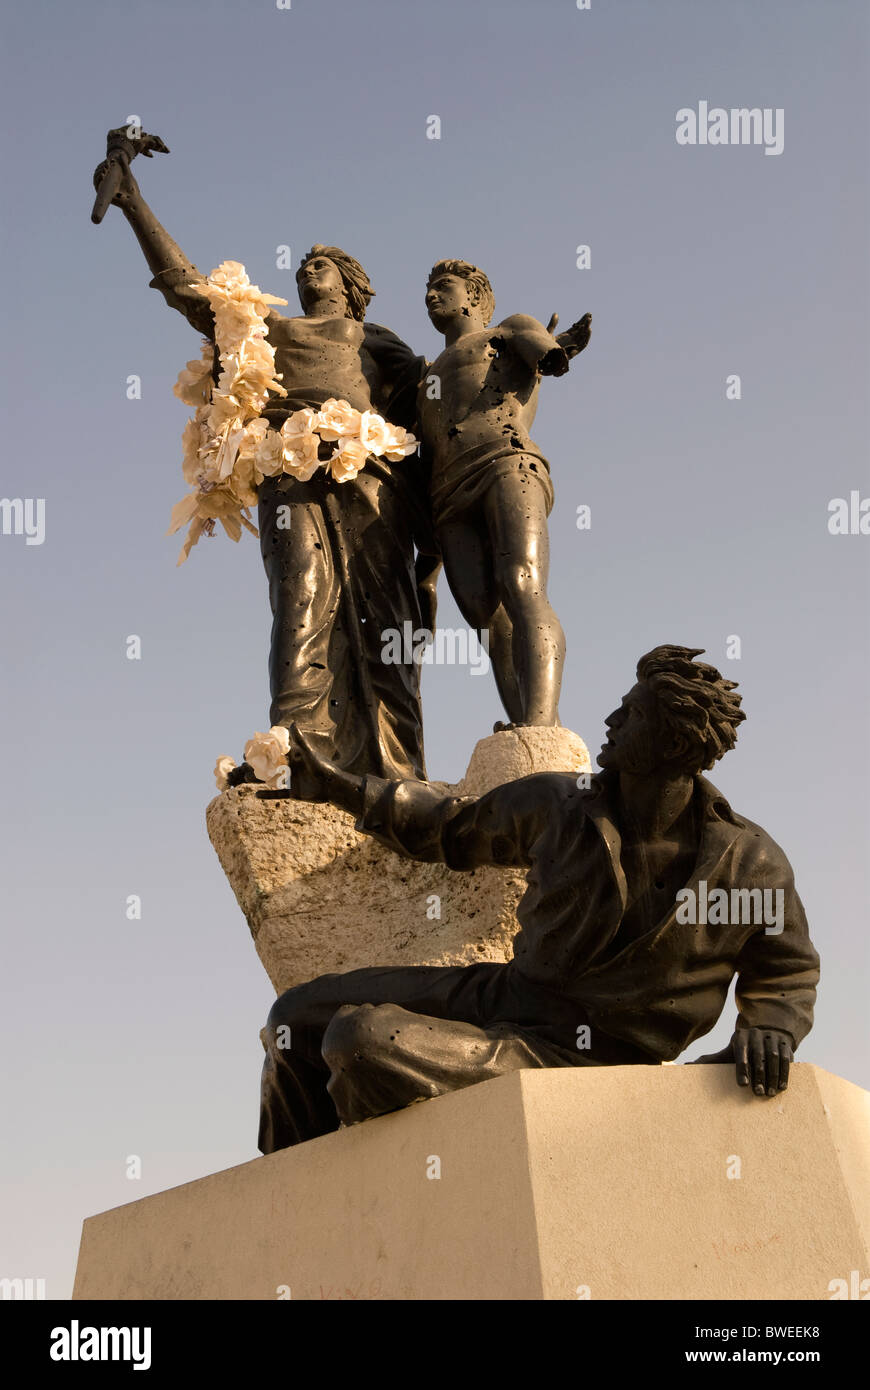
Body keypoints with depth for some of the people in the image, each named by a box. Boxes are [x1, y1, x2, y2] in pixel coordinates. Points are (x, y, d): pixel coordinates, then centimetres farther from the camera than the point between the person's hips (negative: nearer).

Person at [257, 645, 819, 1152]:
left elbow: (787, 970, 5)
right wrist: (341, 788, 14)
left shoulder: (751, 863, -11)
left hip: (573, 1054, -6)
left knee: (362, 1042, -26)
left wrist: (768, 1026, -18)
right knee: (299, 1017, 5)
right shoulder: (558, 805, 0)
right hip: (507, 992, 6)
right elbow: (455, 827, 17)